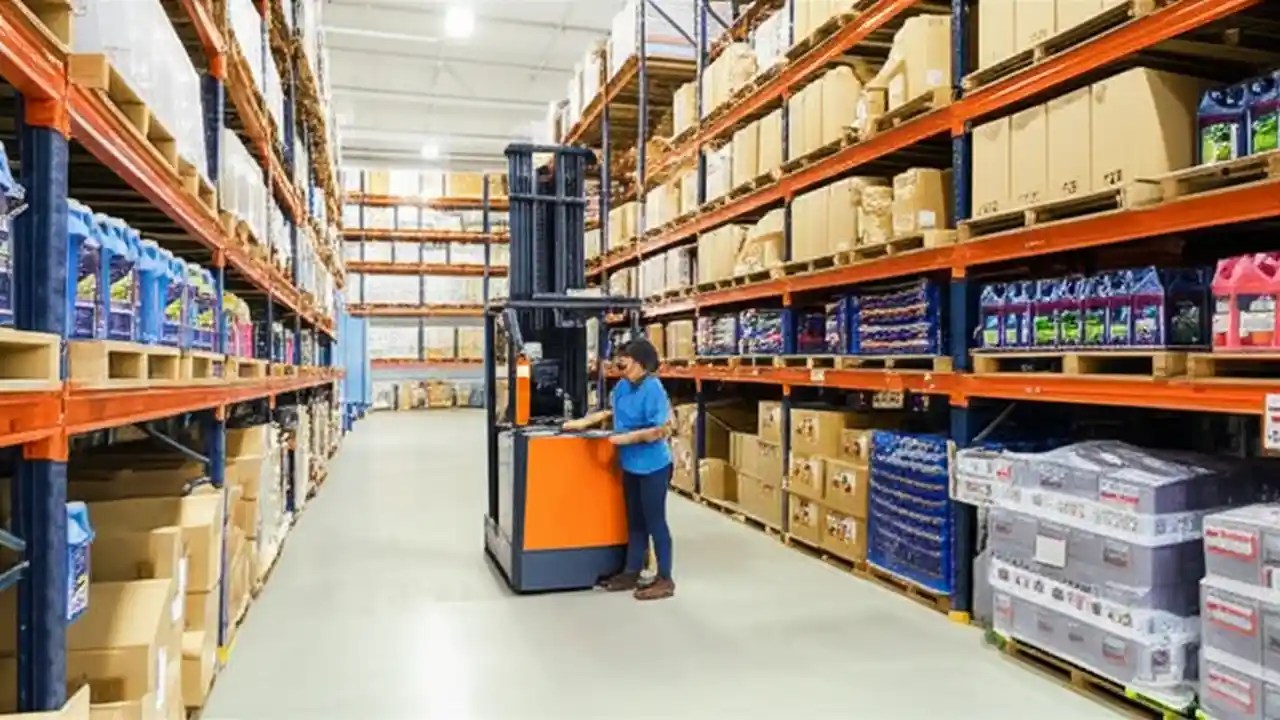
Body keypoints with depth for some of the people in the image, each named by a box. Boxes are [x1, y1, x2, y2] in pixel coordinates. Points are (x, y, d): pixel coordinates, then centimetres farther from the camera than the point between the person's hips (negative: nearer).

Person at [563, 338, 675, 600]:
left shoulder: (653, 390, -20)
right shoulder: (623, 386, 4)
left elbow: (659, 431, -24)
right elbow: (614, 412, 20)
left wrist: (625, 438, -19)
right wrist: (584, 422, 14)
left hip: (653, 467, -8)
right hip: (631, 465, 8)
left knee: (655, 522, 2)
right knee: (635, 521, 18)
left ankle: (665, 580, 14)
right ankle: (631, 572, 31)